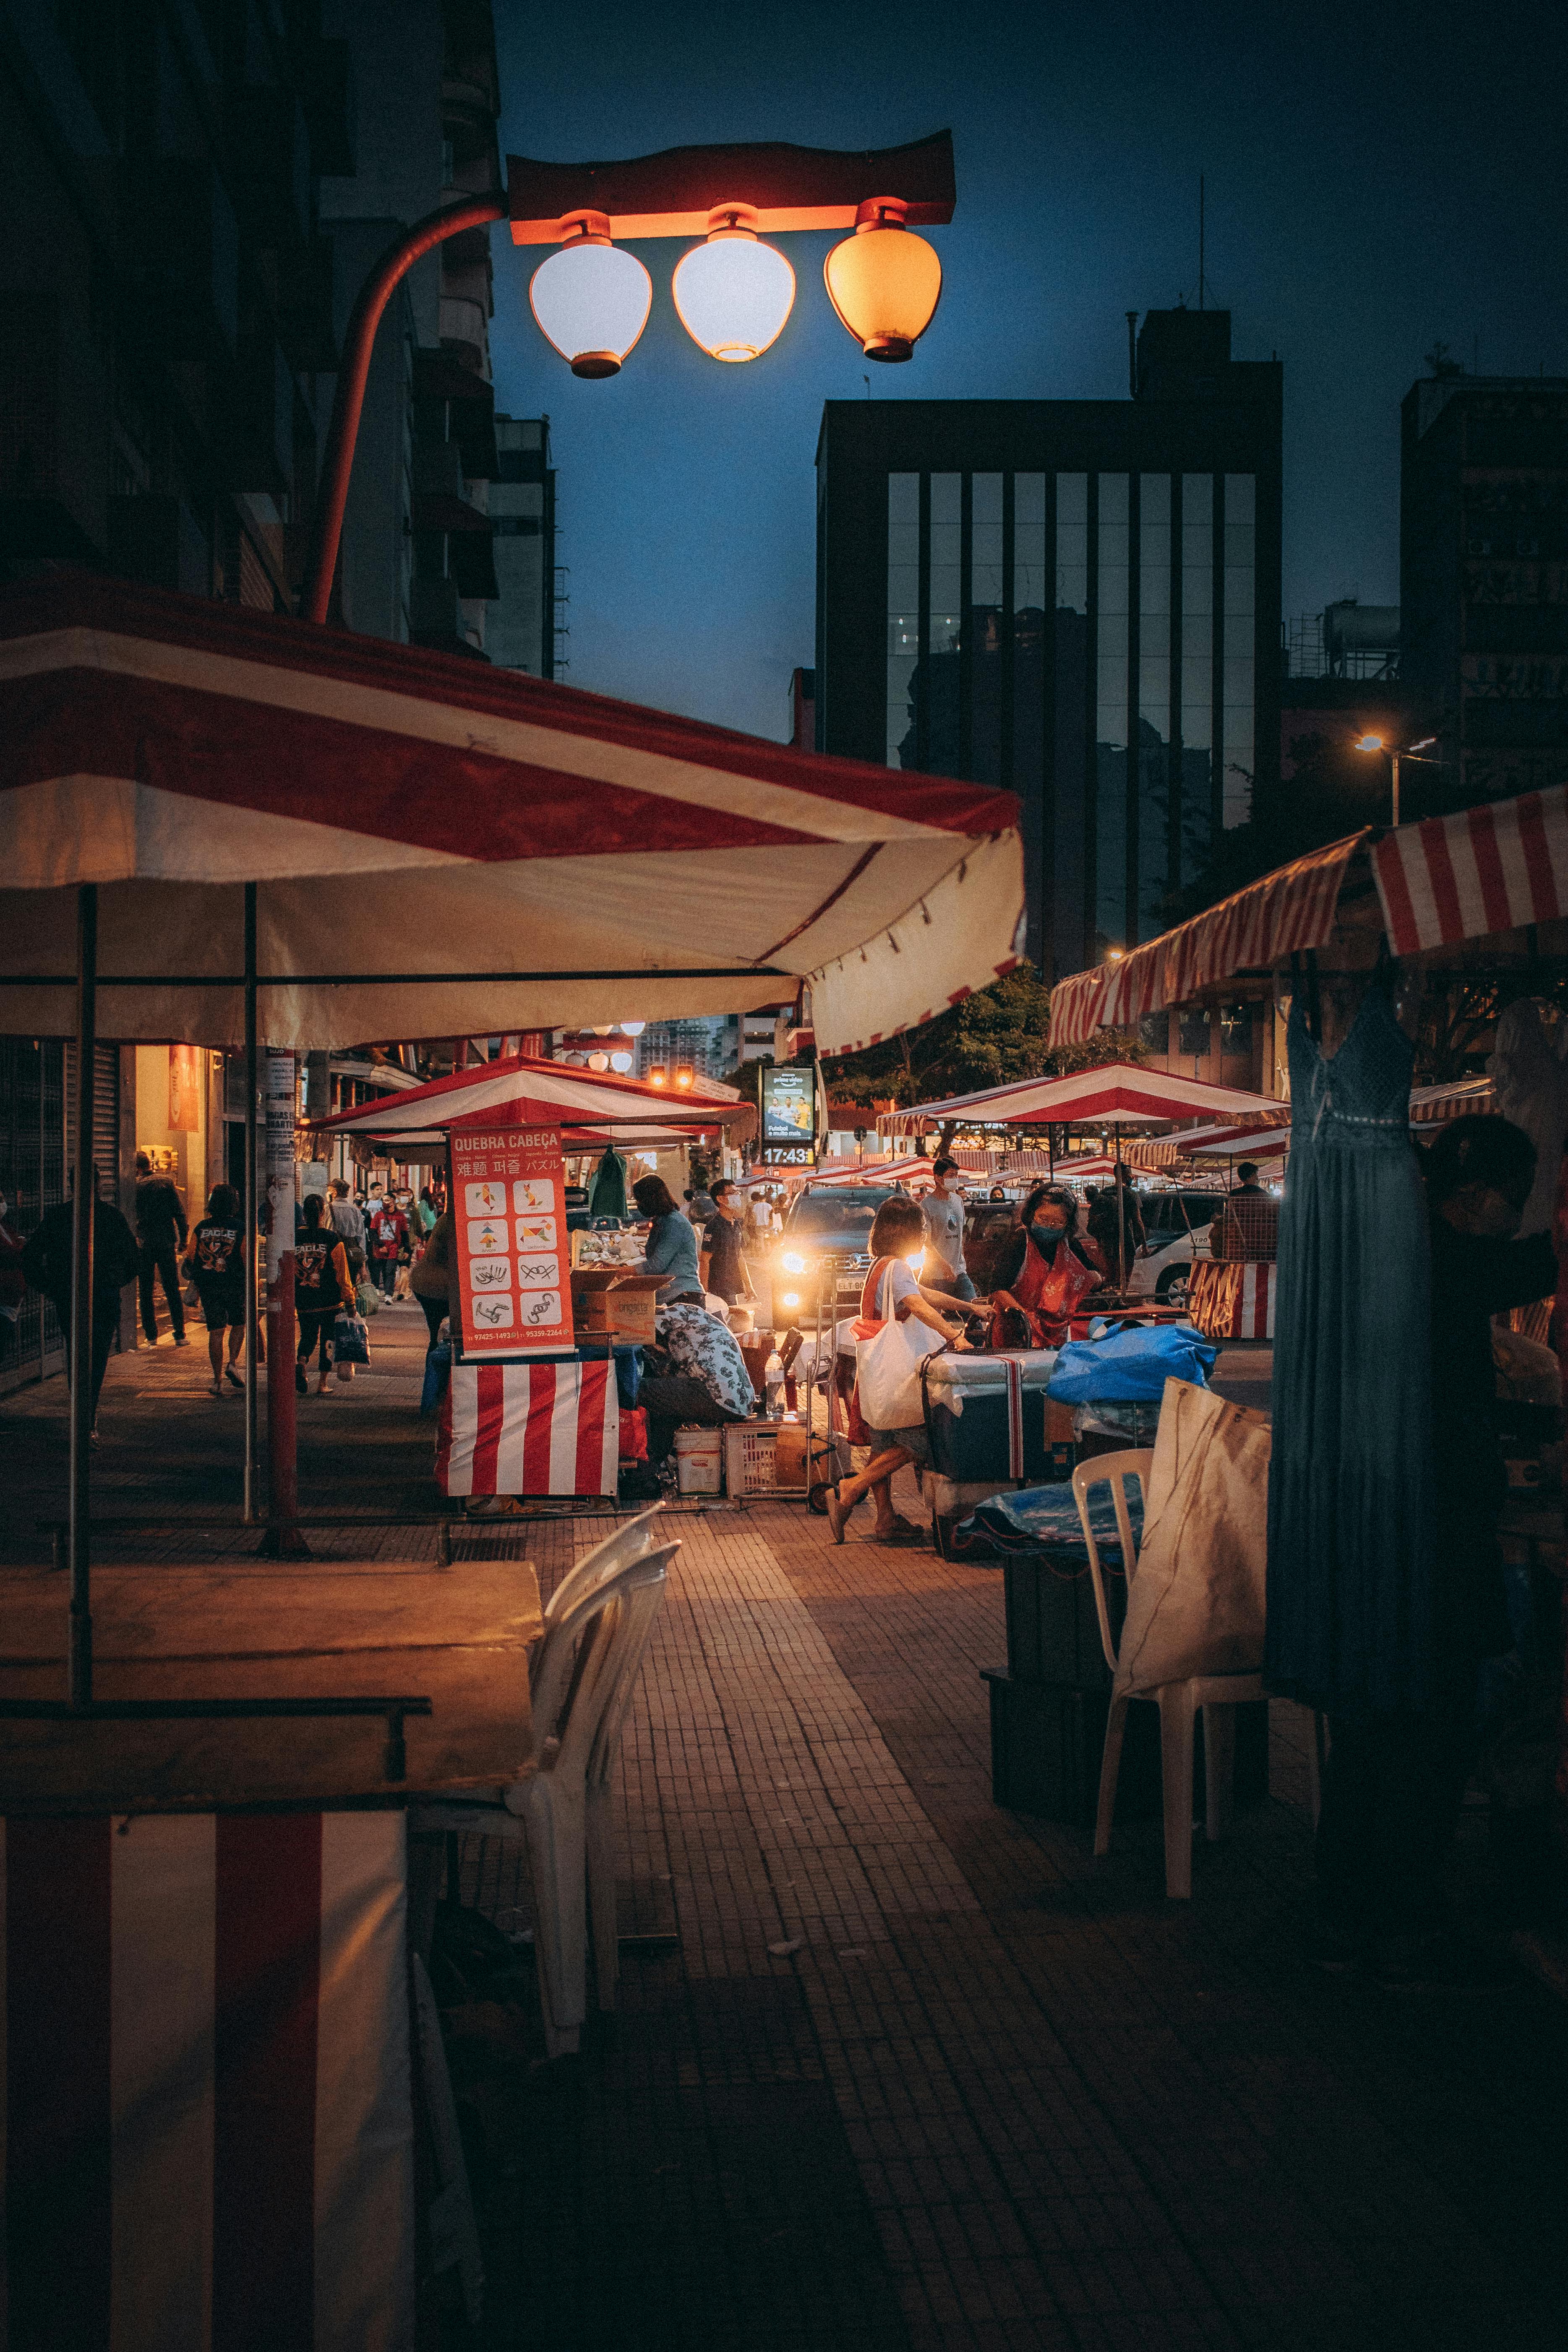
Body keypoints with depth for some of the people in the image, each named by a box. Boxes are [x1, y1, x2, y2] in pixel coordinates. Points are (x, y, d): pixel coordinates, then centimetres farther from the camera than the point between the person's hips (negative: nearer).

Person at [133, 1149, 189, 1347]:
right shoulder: (167, 1182, 0)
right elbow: (179, 1212, -3)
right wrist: (183, 1239, 3)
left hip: (143, 1244, -1)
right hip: (166, 1242, 1)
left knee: (146, 1293, 7)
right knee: (173, 1290, 6)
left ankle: (152, 1337, 5)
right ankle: (180, 1336, 3)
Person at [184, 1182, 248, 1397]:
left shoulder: (201, 1228, 2)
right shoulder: (240, 1228, -7)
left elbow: (190, 1259, 3)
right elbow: (247, 1259, -9)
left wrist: (197, 1284, 16)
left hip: (208, 1286, 2)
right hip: (234, 1285, -2)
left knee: (215, 1331, 5)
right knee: (238, 1325, 19)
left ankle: (217, 1379, 2)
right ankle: (233, 1363, 0)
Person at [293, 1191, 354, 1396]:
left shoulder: (295, 1240, -2)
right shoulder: (332, 1239, -10)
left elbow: (289, 1275, 5)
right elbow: (342, 1274, -8)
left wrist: (291, 1304, 16)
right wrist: (350, 1302, 0)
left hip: (304, 1303, 2)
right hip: (330, 1302, -2)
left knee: (308, 1338, 18)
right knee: (327, 1341, 11)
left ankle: (301, 1363, -13)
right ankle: (322, 1385, 12)